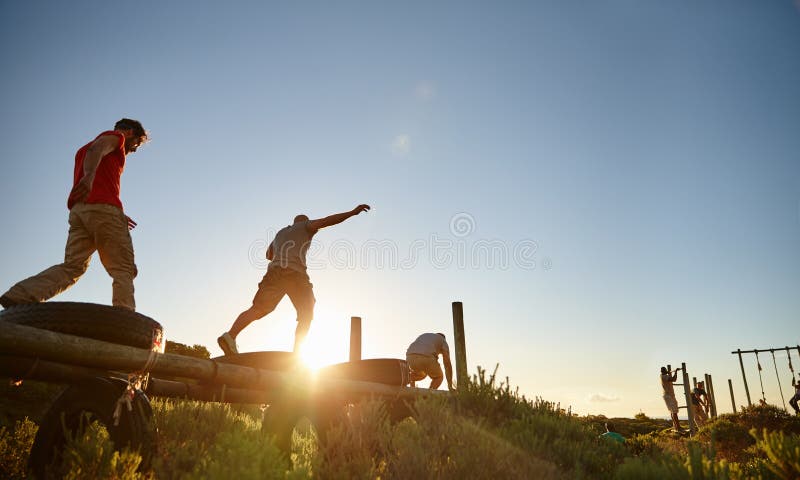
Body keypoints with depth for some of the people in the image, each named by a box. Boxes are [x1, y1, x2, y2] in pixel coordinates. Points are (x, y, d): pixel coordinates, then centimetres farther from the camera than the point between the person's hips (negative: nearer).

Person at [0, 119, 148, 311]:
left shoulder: (82, 150, 35)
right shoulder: (115, 136, 11)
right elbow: (96, 149, -14)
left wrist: (117, 215, 28)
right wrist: (89, 175, -35)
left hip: (78, 210, 7)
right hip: (104, 209, -7)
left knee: (72, 267, 1)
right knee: (123, 271, -7)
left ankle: (20, 296, -16)